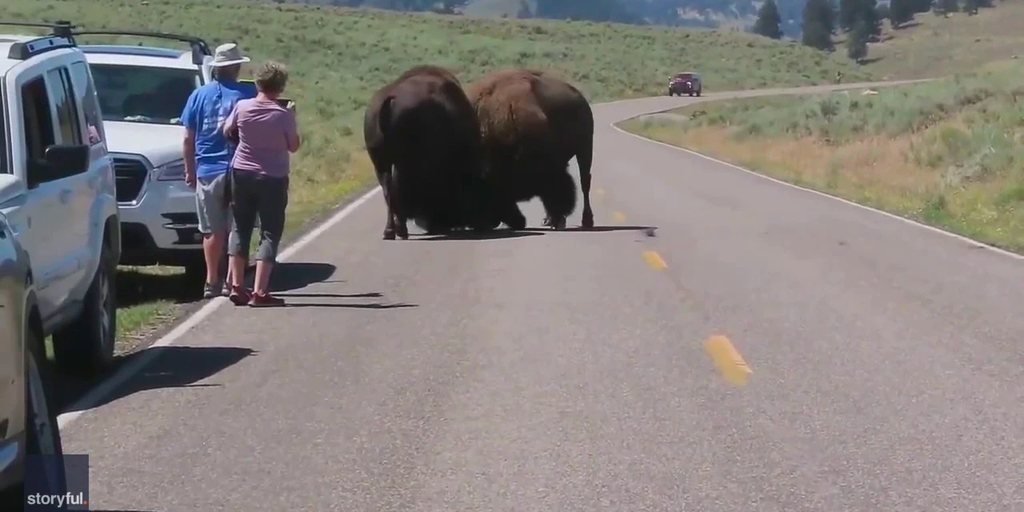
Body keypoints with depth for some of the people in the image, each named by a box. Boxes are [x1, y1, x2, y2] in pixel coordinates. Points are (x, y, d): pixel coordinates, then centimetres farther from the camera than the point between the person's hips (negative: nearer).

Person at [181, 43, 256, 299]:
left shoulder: (199, 95, 3)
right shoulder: (248, 95, -4)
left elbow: (188, 138, 5)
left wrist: (189, 170, 13)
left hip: (207, 171, 2)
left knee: (212, 231, 7)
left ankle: (212, 282, 6)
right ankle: (232, 281, 5)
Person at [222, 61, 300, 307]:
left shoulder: (242, 107, -7)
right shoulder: (283, 114, -15)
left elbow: (227, 132, 9)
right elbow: (293, 146, -4)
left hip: (242, 174, 3)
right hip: (273, 178, -3)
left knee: (241, 229, 15)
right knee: (270, 234, 2)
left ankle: (236, 286, 11)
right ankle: (259, 292, -5)